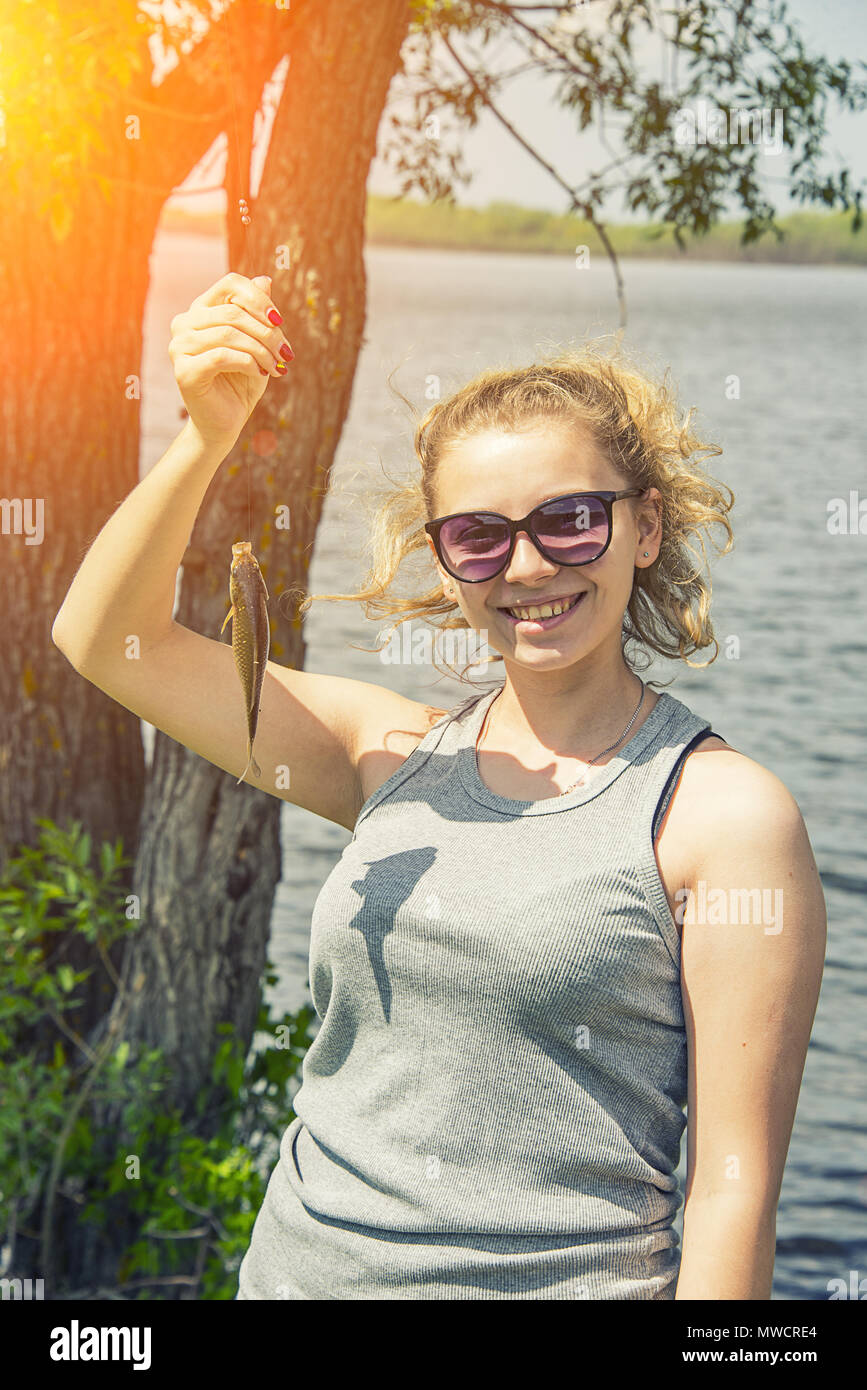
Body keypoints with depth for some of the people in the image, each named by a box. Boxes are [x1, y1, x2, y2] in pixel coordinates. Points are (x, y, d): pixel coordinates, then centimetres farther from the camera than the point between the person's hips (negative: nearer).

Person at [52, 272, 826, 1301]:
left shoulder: (728, 812, -10)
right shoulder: (396, 753, 3)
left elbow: (734, 1184, -10)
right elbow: (106, 639, 2)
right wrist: (208, 436, -10)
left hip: (561, 1277, -4)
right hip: (297, 1263, 4)